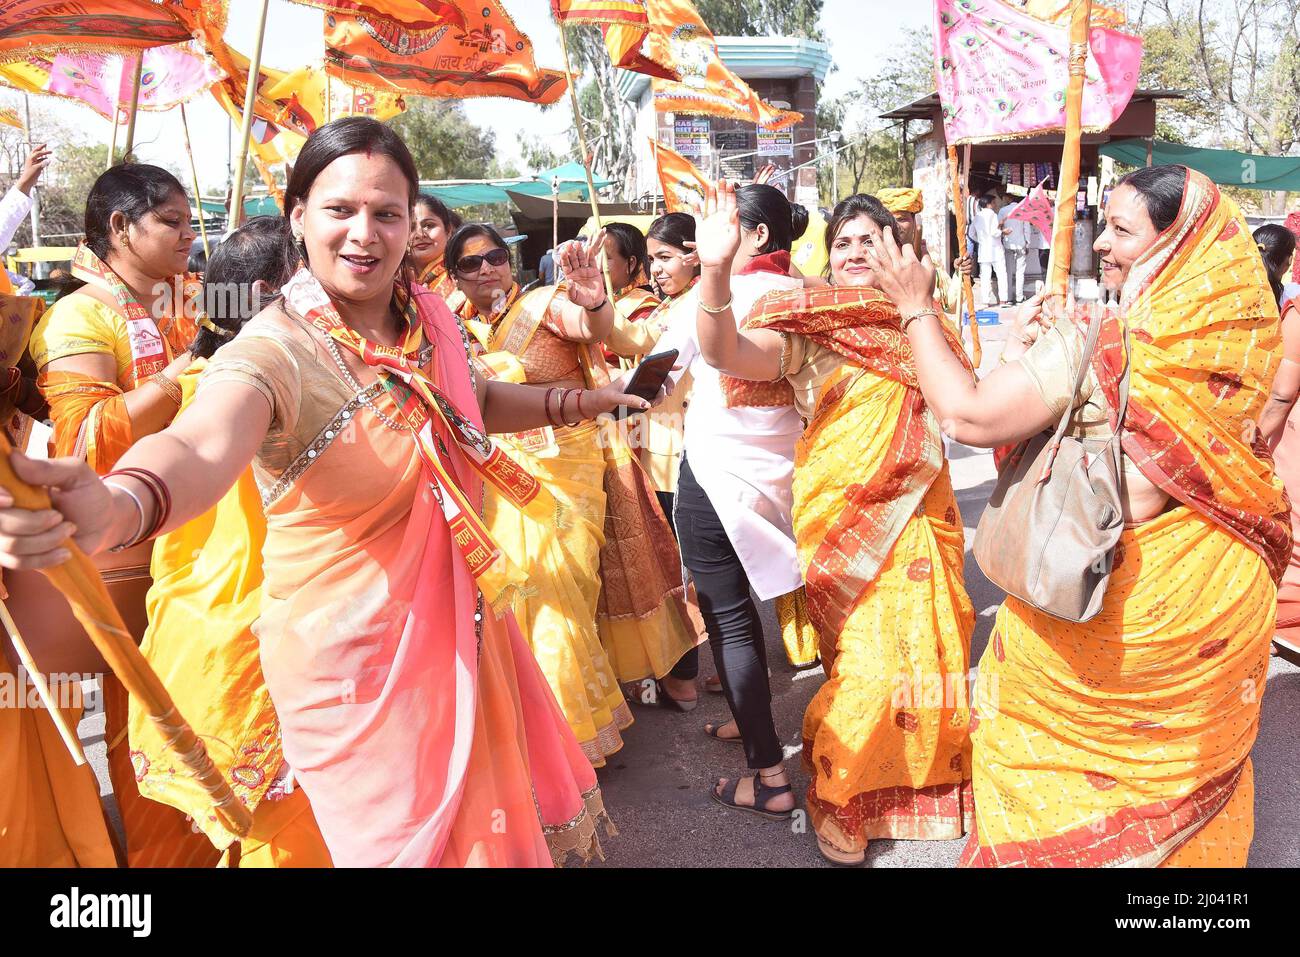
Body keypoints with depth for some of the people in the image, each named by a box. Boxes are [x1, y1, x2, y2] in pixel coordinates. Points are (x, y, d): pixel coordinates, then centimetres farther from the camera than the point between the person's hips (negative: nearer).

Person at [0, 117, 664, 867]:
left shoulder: (432, 318, -3)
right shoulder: (274, 351, -23)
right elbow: (203, 445, -45)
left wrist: (574, 403, 17)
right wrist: (120, 507, -65)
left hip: (460, 628, 6)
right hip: (353, 658, -6)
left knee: (494, 818, 22)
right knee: (409, 842, 10)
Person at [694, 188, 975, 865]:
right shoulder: (807, 326, -6)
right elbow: (726, 353, -25)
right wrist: (715, 273, -42)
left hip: (921, 511, 5)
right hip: (847, 517, -5)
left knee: (927, 650, 12)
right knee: (865, 662, -4)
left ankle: (921, 778, 36)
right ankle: (836, 799, 20)